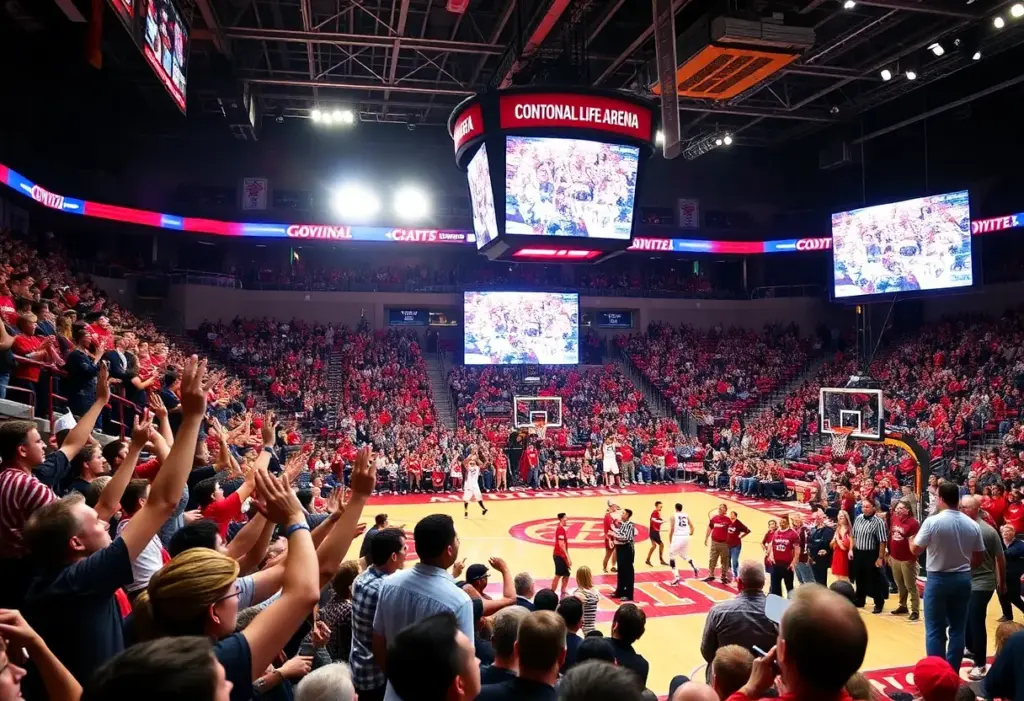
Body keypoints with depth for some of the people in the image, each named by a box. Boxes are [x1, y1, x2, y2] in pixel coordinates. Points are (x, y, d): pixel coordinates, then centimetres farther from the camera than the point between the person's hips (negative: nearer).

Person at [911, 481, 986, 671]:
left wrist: (913, 537, 11)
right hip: (963, 579, 5)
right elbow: (979, 557, 7)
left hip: (938, 579, -4)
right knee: (958, 629, 12)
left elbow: (915, 549, -9)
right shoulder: (972, 524, -1)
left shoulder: (933, 521, -16)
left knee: (935, 630, 4)